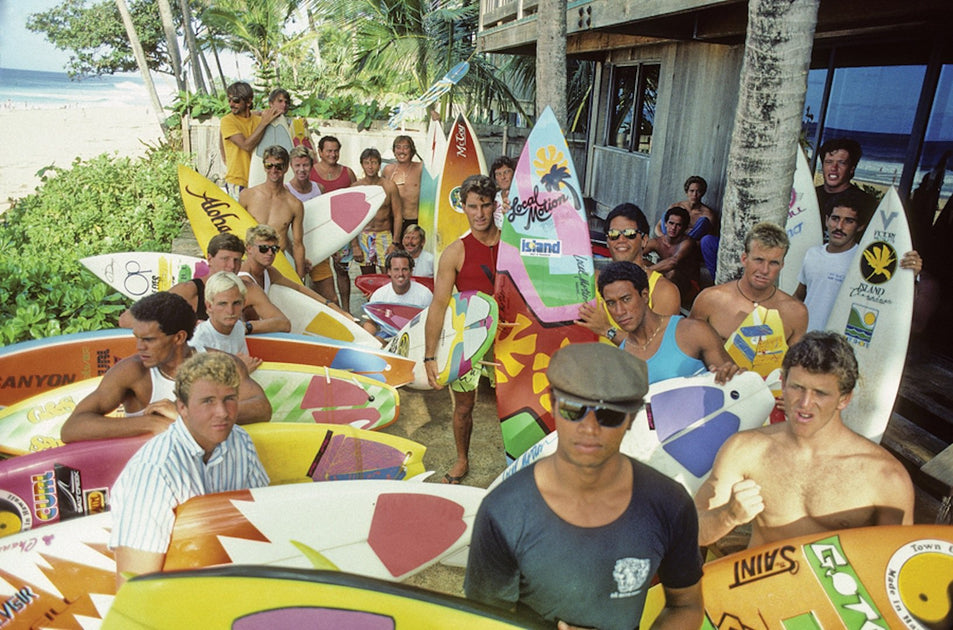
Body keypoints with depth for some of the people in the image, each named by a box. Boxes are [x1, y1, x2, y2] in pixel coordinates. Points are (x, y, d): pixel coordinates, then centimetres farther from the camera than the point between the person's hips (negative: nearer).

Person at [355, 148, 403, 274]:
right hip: (363, 236, 1)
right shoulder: (356, 187, 3)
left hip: (384, 235, -1)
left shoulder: (389, 186, 0)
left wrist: (395, 243, -8)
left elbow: (398, 215, 0)